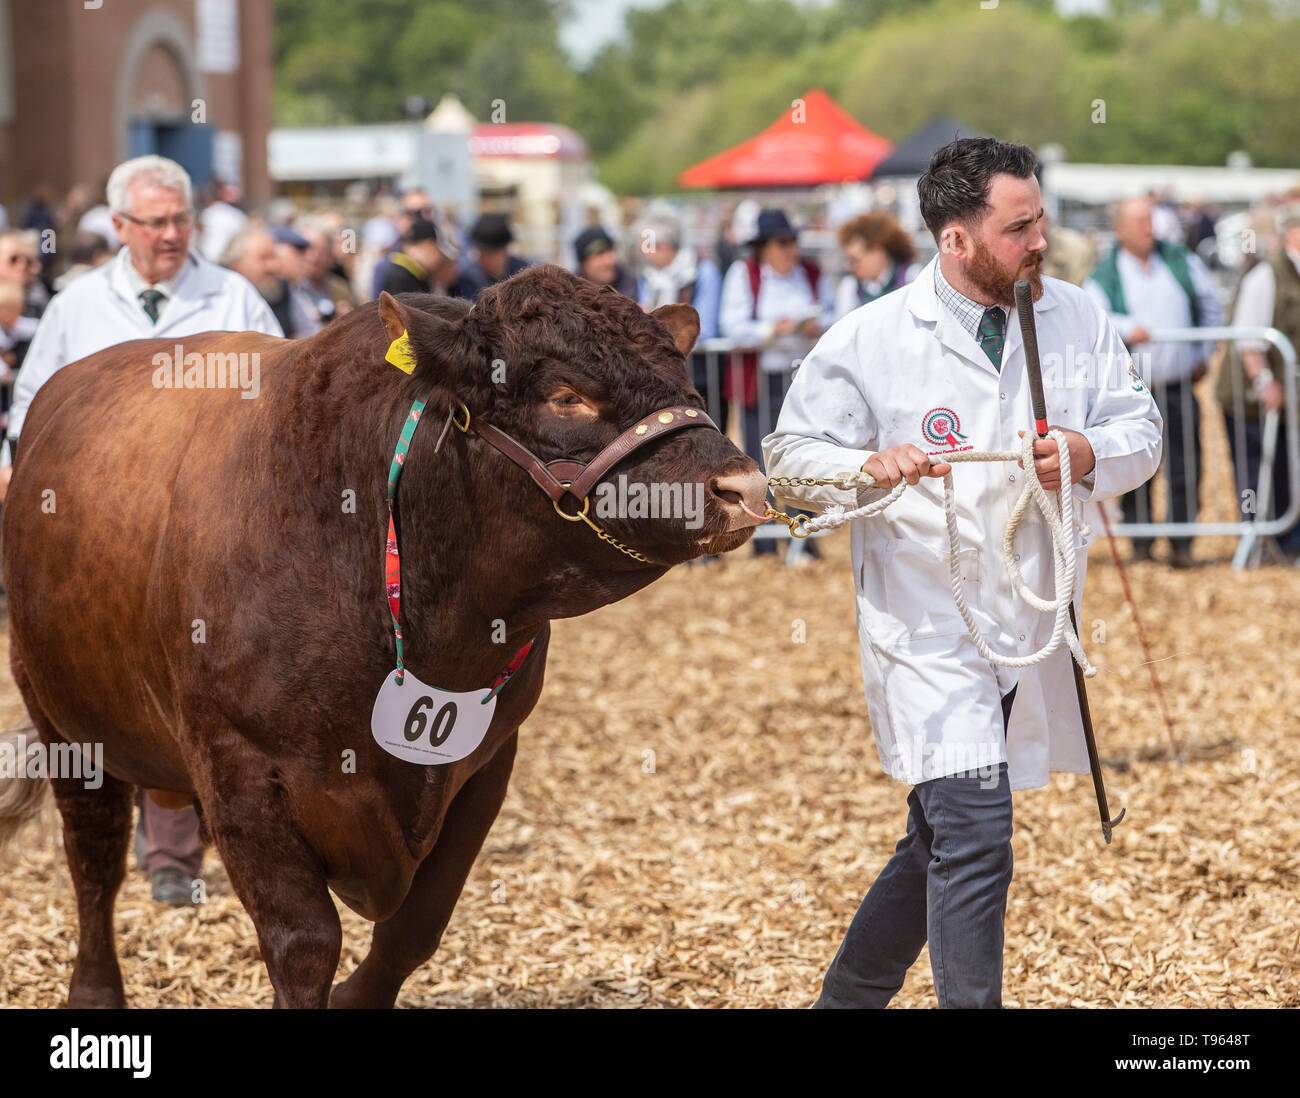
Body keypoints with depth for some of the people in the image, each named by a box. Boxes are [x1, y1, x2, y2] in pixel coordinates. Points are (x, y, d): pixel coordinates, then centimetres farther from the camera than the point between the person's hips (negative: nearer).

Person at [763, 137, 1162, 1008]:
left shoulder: (1079, 319, 4)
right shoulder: (870, 339, -7)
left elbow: (1142, 431, 8)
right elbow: (792, 454, -3)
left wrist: (1091, 454, -14)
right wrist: (868, 467, -23)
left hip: (1033, 634, 5)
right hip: (928, 632, -5)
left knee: (940, 845, 17)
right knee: (975, 841, -16)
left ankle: (847, 996, 34)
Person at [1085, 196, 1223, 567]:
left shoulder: (1181, 261, 8)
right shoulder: (1104, 275, -2)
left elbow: (1211, 305, 20)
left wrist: (1205, 354, 15)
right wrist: (1127, 329, -36)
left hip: (1178, 386, 2)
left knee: (1185, 467, 0)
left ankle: (1182, 543, 8)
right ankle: (1140, 544, 15)